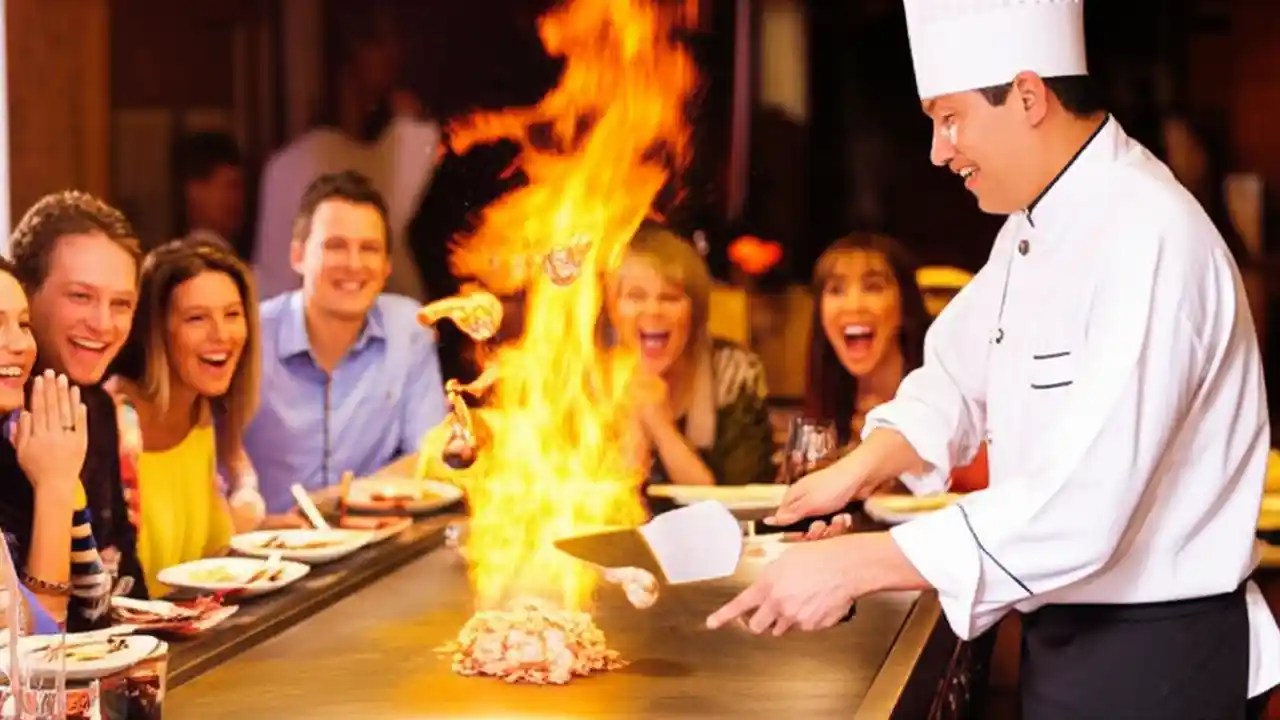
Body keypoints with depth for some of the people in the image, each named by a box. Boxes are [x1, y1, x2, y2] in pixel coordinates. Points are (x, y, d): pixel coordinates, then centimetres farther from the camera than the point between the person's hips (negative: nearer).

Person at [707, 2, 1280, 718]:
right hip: (1070, 634, 8)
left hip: (1154, 657, -8)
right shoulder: (1036, 226, 7)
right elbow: (960, 377, 17)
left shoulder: (1151, 238, -24)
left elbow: (1082, 509, -31)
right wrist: (857, 470, -3)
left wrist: (853, 566, -28)